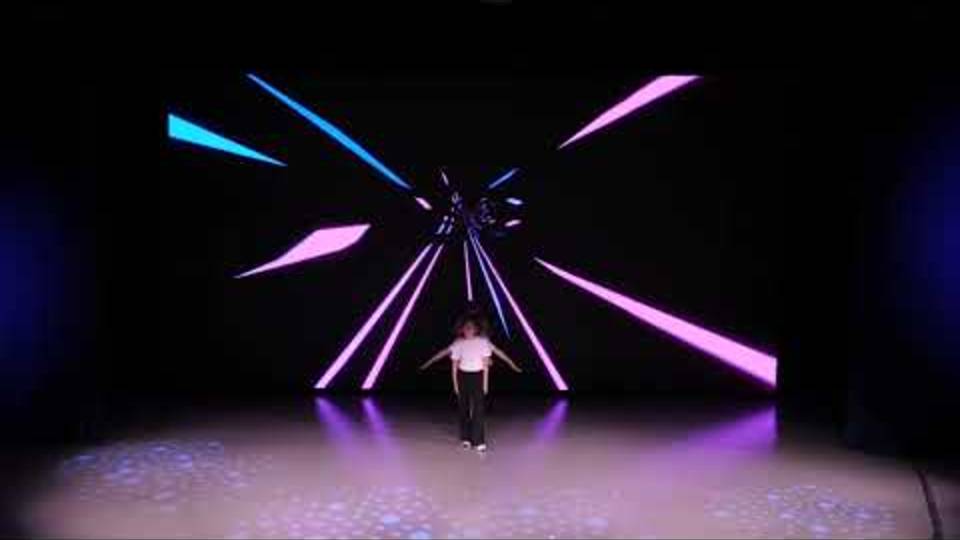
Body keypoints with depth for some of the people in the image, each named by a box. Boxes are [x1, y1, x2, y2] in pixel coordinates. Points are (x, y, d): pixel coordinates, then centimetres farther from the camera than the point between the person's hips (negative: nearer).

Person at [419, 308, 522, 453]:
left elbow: (486, 364, -5)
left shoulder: (483, 342, -8)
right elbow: (454, 365, 1)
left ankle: (479, 441, -6)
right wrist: (455, 383, 0)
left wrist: (485, 383, -6)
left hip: (478, 376, -2)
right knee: (464, 408, 9)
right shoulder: (458, 344, -5)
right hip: (463, 376, 2)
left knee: (478, 408, -8)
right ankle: (465, 438, 24)